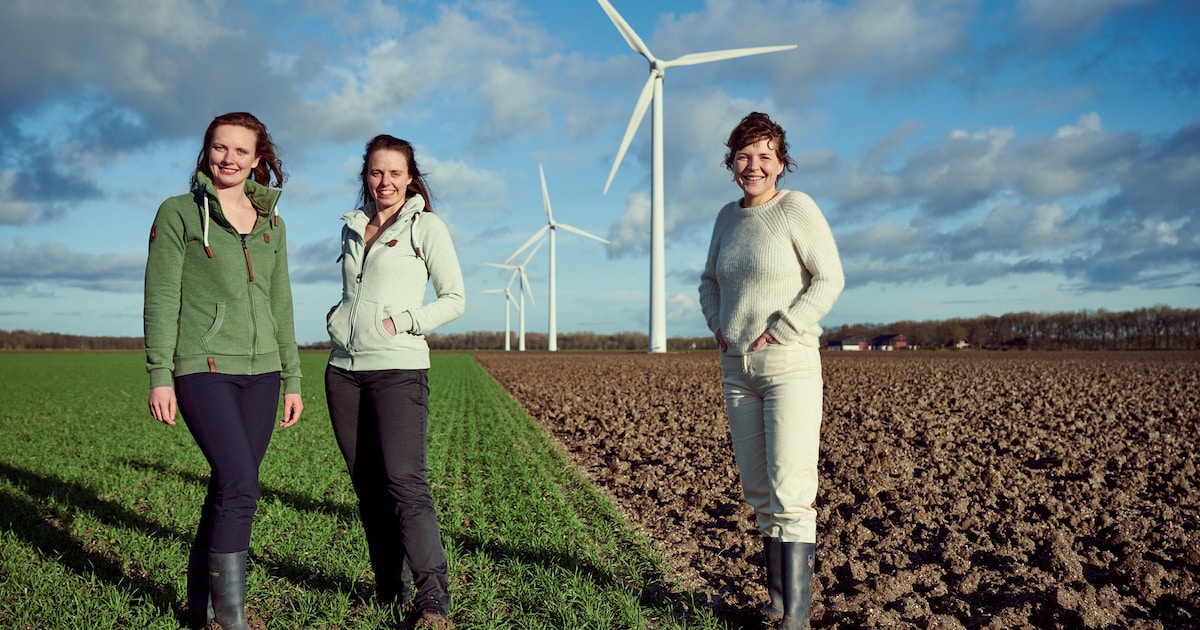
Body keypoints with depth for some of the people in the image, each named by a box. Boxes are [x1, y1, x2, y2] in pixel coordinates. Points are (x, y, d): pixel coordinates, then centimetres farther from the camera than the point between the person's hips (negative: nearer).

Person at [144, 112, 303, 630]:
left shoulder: (271, 223, 14)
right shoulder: (178, 213, 1)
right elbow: (161, 299, -3)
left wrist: (291, 379, 13)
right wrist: (159, 376, -10)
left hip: (260, 371, 5)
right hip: (204, 367, -5)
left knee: (230, 486, 7)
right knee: (240, 483, -17)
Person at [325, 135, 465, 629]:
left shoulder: (426, 226, 1)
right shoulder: (352, 226, 17)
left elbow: (455, 299, -1)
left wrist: (402, 322, -13)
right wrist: (337, 317, 8)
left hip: (397, 368, -6)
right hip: (344, 370, 6)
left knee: (404, 482, -14)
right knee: (367, 486, 6)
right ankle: (390, 590, 15)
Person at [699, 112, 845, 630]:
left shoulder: (796, 207, -7)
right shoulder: (728, 216, 12)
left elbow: (830, 278, -10)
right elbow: (709, 281, 23)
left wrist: (780, 330, -15)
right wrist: (718, 325, 5)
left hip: (789, 364, -6)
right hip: (737, 368, 7)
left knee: (790, 494, -10)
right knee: (758, 493, 11)